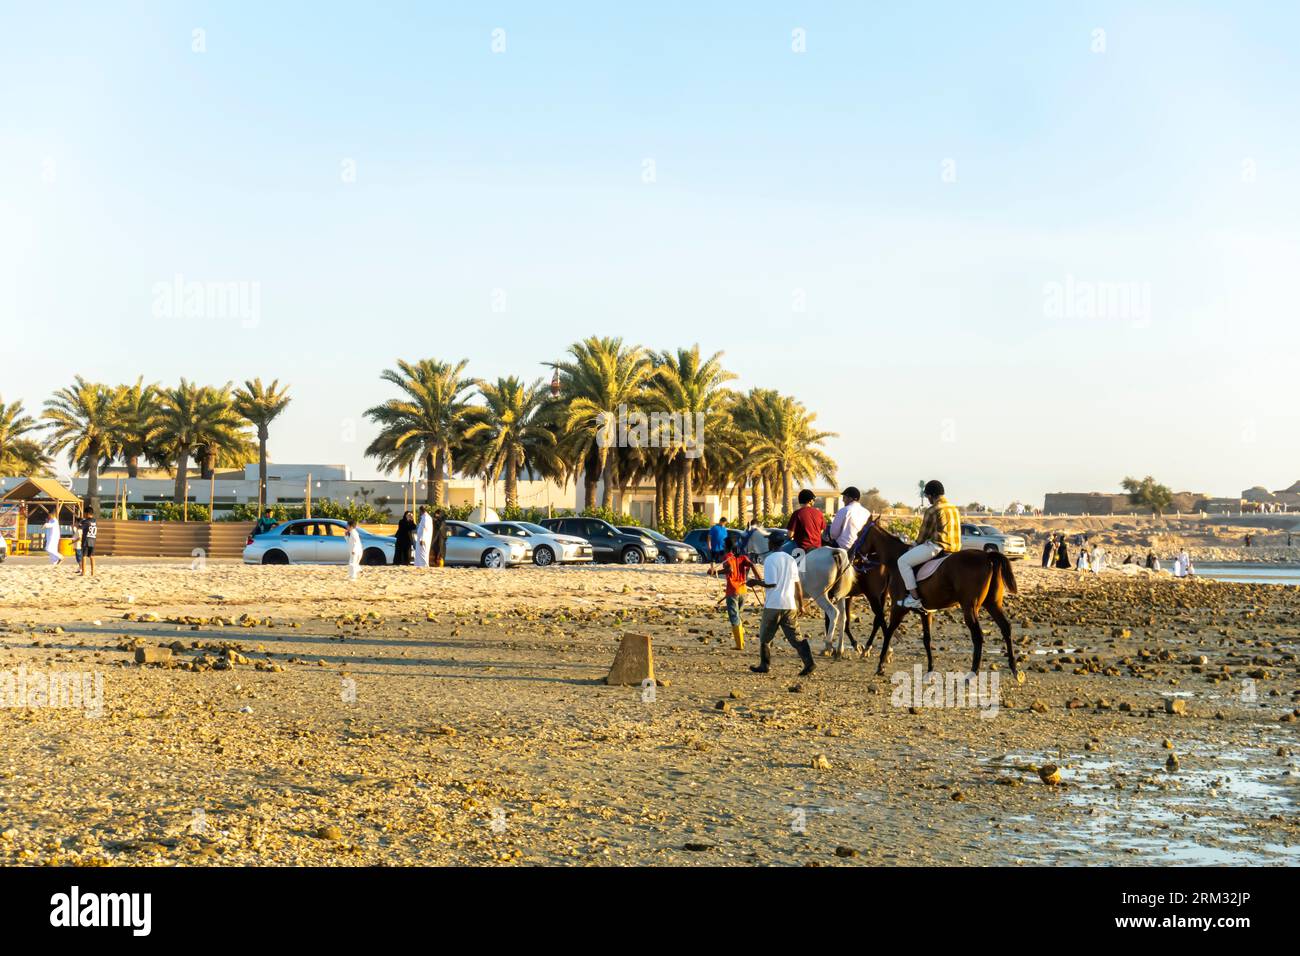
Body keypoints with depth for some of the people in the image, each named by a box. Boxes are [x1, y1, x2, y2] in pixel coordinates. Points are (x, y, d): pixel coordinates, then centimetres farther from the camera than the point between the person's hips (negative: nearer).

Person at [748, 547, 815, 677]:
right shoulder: (791, 560, 10)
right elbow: (797, 584, 11)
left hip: (773, 605, -5)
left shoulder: (770, 559, -9)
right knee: (795, 637, 4)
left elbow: (771, 583, -16)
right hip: (790, 605, 5)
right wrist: (801, 605, 17)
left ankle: (764, 665, 19)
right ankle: (809, 663, -9)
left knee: (765, 636, 12)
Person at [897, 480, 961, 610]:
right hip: (955, 548, 9)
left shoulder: (932, 511, -10)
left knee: (903, 561, -5)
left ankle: (914, 598, -13)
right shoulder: (954, 508, 15)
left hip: (936, 546, -9)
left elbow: (923, 534, -3)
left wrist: (917, 544, 17)